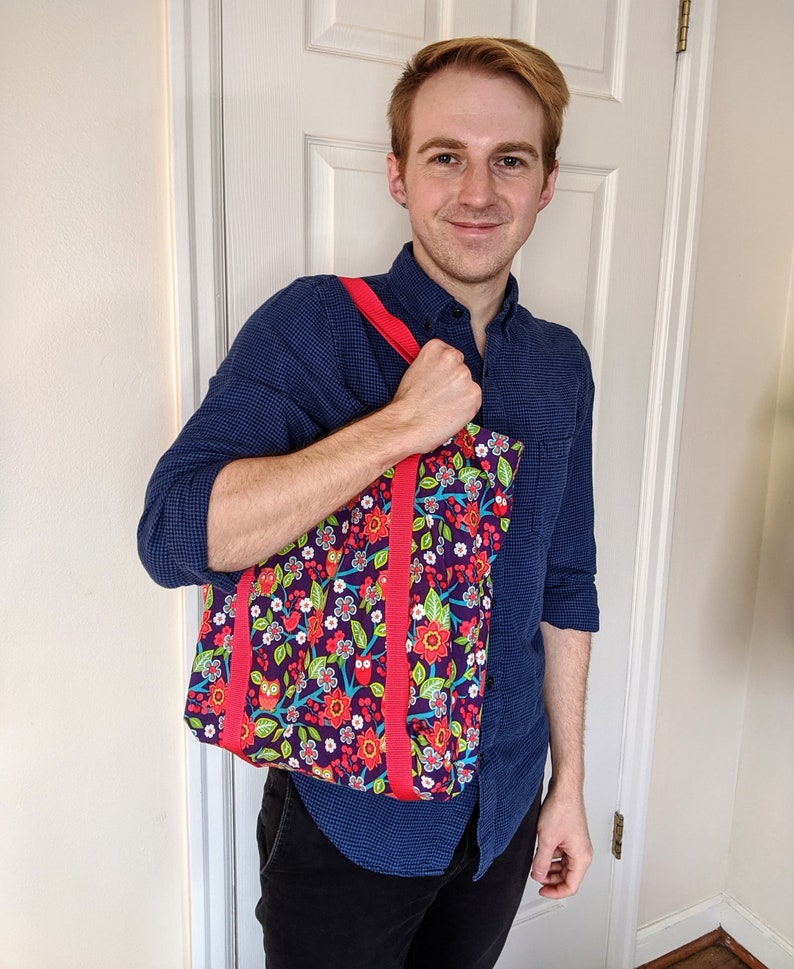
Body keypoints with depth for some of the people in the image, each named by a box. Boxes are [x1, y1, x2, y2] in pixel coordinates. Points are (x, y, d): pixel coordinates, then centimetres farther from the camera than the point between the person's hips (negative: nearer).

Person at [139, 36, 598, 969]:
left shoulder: (560, 365, 0)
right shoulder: (315, 326, -15)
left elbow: (565, 588, 6)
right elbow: (174, 535, -25)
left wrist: (570, 781, 8)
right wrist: (401, 424, -30)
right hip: (348, 815, -4)